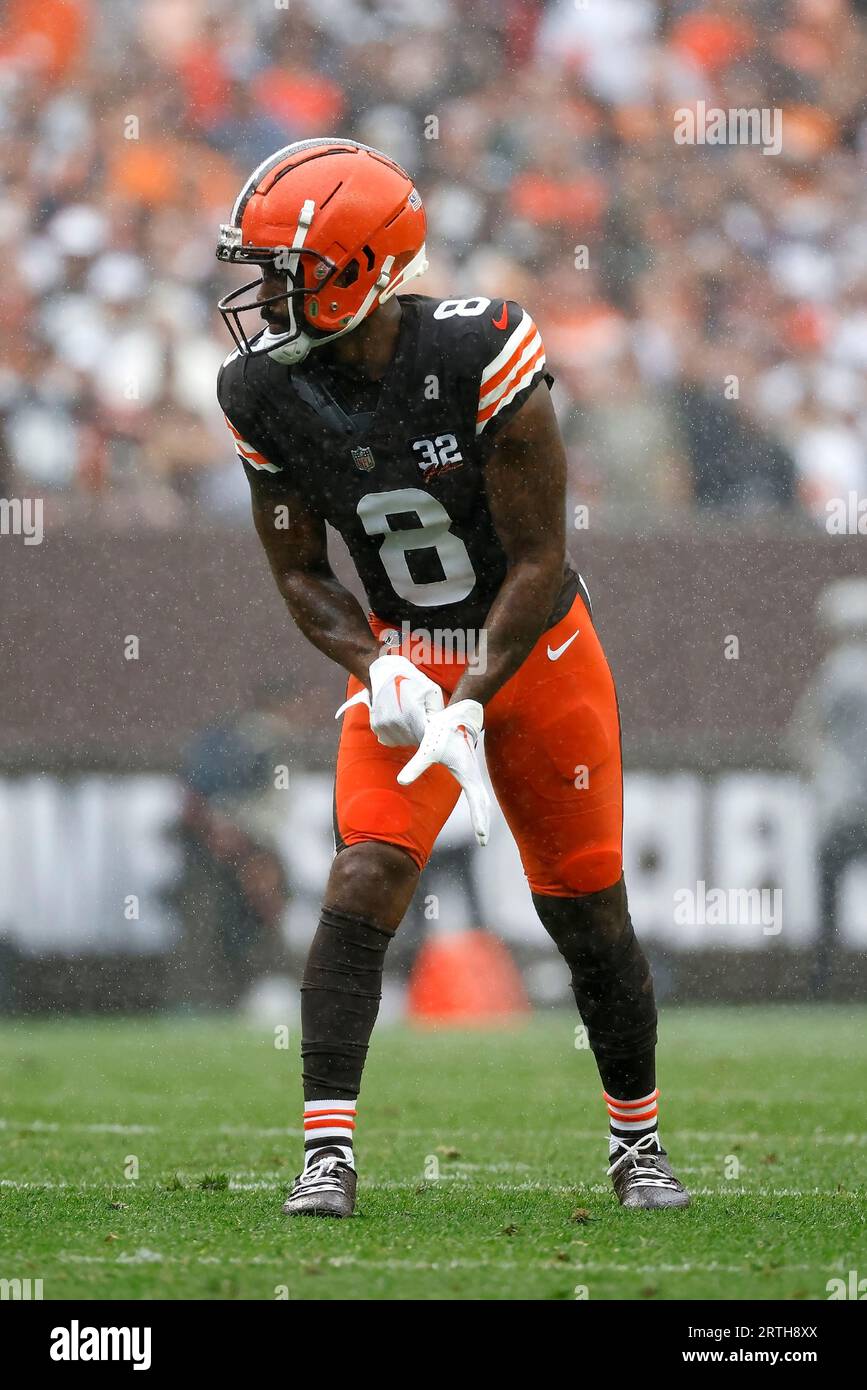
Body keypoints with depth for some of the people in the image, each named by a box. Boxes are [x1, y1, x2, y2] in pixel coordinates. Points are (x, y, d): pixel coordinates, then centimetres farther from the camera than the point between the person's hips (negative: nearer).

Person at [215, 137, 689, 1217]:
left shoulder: (483, 356, -25)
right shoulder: (267, 395, -11)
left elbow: (538, 561, -19)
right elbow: (300, 574, 0)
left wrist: (470, 708, -23)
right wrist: (376, 670, -18)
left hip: (534, 651, -2)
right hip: (406, 663, 2)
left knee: (587, 913, 5)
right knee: (364, 883, -18)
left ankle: (637, 1137, 25)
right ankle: (327, 1149, -19)